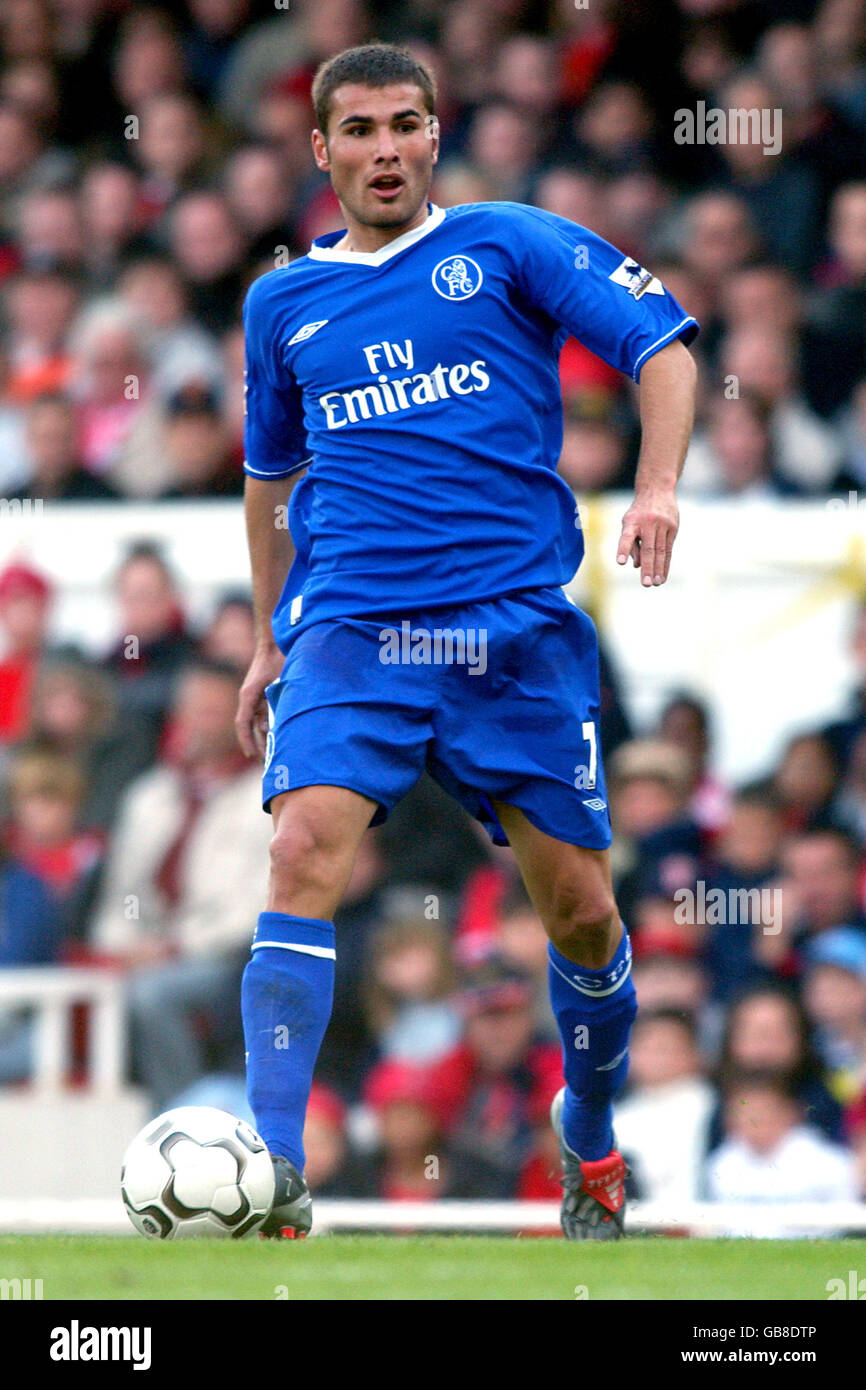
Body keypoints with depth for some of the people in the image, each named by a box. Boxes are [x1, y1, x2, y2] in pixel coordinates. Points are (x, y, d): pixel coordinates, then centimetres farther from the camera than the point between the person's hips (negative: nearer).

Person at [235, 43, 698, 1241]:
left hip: (517, 624, -1)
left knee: (579, 908, 2)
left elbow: (662, 345, -2)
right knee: (305, 857, -21)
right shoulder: (284, 302, 15)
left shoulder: (510, 246, 5)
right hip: (349, 625, 1)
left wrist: (658, 488, -18)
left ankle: (592, 1144, 29)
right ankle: (273, 1174, -26)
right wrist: (267, 638, 27)